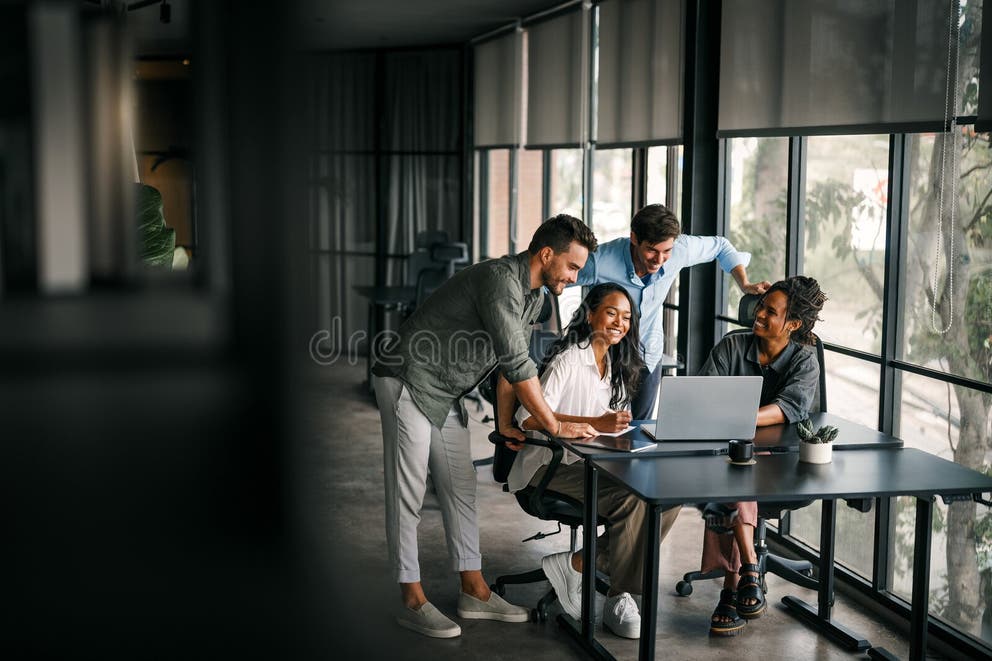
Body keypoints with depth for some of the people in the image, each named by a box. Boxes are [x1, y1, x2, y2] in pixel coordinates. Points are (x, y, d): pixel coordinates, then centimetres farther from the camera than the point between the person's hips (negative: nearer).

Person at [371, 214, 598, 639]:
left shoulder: (533, 295, 7)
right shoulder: (500, 280, -25)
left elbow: (514, 364, 15)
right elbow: (515, 364, -27)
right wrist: (554, 426, -21)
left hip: (446, 394, 10)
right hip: (409, 383, -10)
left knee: (460, 489, 10)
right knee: (408, 492, -3)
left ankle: (474, 592, 17)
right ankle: (413, 601, 3)